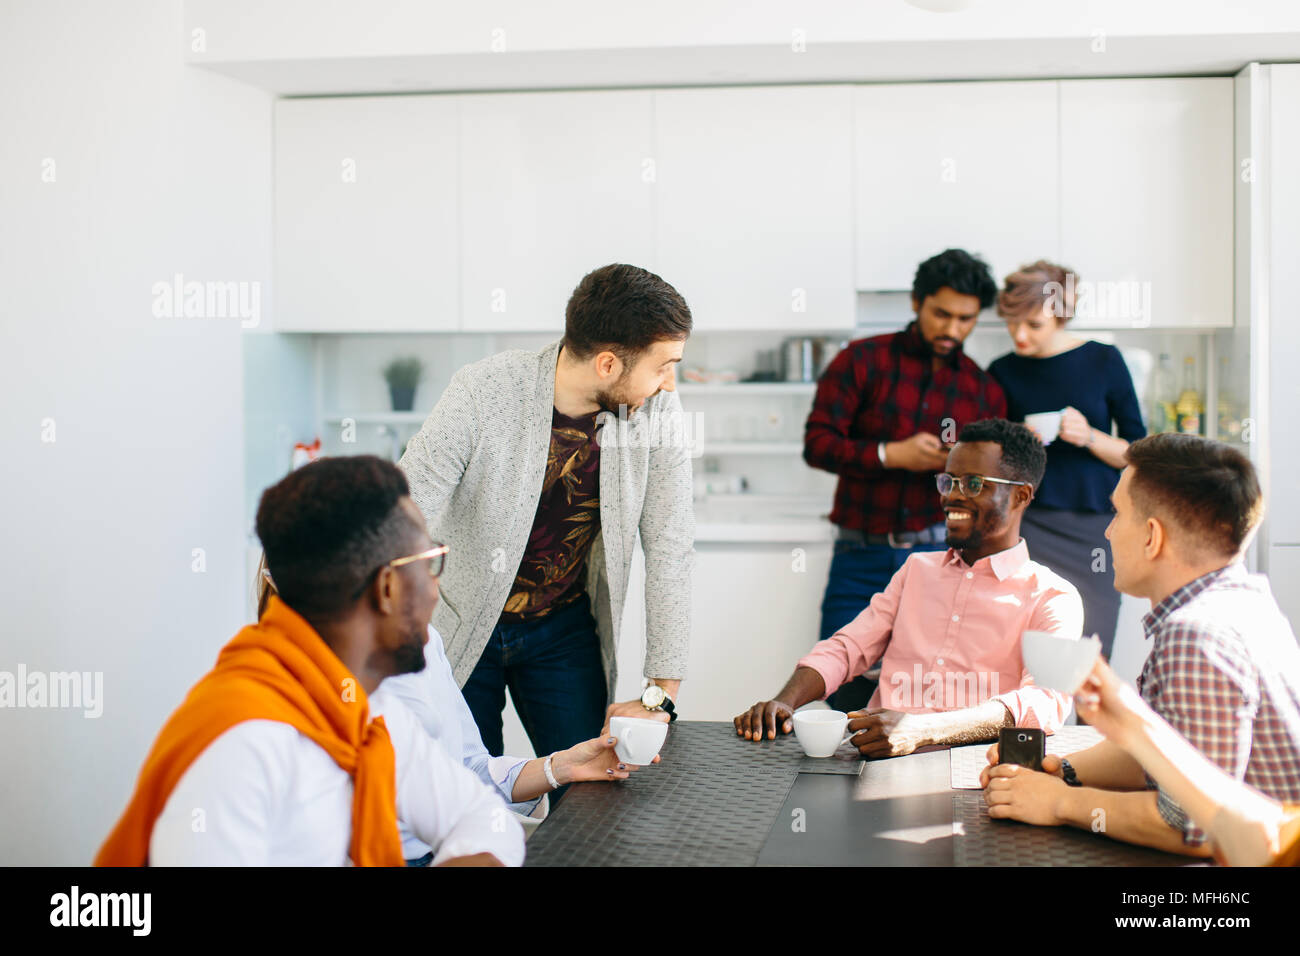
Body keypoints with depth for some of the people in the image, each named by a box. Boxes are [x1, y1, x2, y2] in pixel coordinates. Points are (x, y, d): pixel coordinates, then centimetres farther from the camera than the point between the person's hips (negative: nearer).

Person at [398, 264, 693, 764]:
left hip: (564, 629, 3)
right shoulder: (482, 394, -25)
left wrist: (661, 694, -11)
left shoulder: (658, 410, -14)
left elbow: (669, 551, -9)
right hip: (459, 628, -2)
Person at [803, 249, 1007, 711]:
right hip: (861, 555, -1)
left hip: (938, 553, 1)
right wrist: (891, 454, -15)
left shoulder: (983, 389, 11)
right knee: (845, 684, -4)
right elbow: (817, 442, -4)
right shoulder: (863, 361, 3)